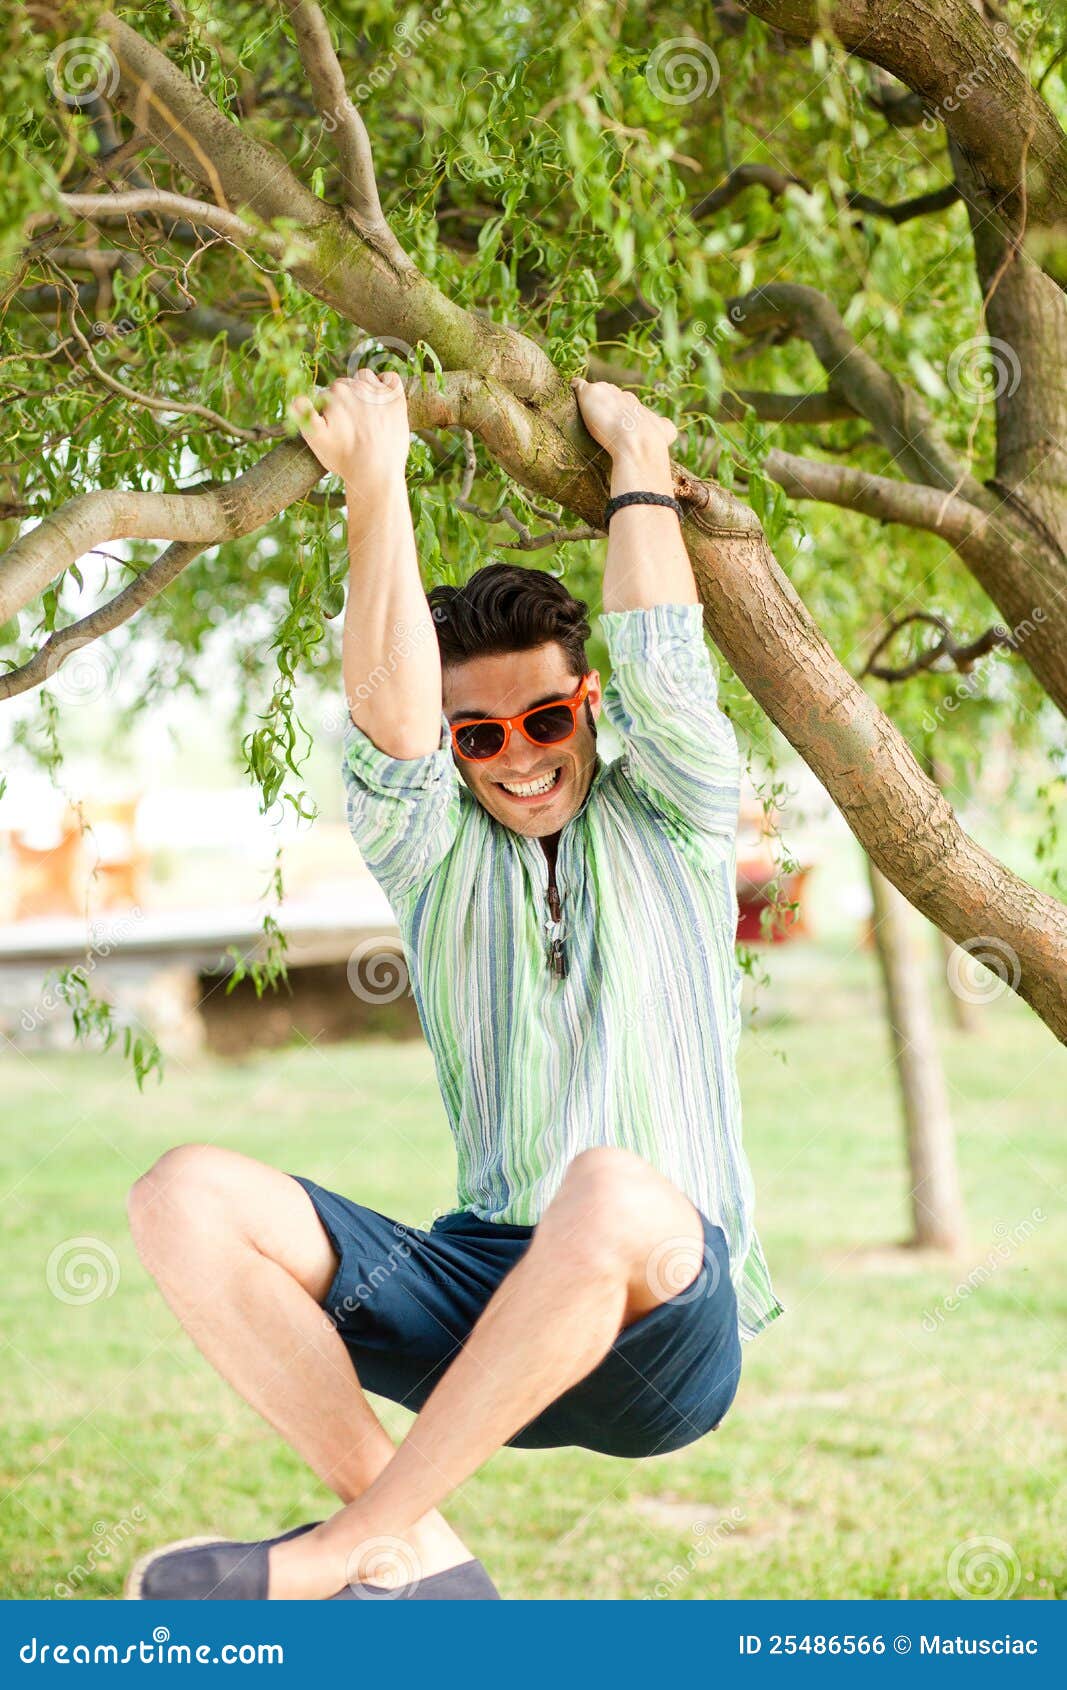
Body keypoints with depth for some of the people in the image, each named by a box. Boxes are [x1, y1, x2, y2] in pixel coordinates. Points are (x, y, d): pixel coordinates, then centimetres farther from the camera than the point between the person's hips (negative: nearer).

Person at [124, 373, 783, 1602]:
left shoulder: (666, 821, 13)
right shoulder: (433, 850, 15)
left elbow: (665, 671, -2)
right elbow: (387, 722, -4)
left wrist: (636, 463, 8)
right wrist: (376, 483, -7)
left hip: (665, 1323, -3)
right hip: (478, 1288, 3)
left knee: (610, 1192, -40)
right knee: (186, 1194, -18)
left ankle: (344, 1552, -27)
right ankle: (414, 1562, -21)